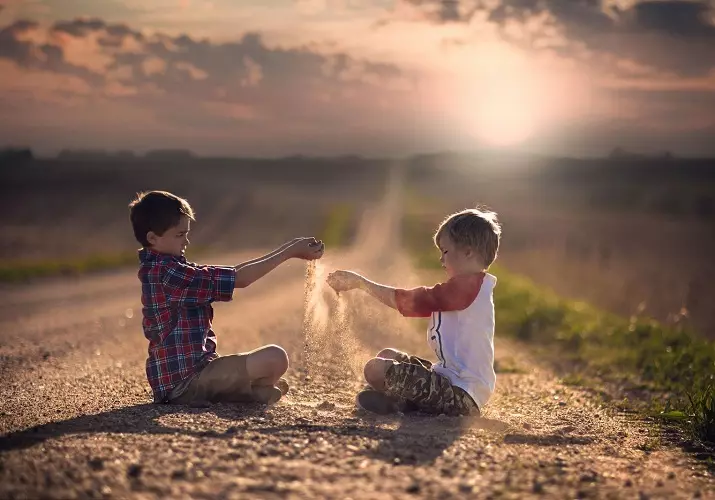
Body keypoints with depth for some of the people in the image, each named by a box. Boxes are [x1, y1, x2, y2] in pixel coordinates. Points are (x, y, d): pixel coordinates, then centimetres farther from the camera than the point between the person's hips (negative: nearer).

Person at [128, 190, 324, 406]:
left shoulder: (165, 269, 13)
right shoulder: (165, 272, -19)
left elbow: (229, 275, 9)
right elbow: (238, 279, -18)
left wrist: (287, 250, 4)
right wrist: (290, 252, -11)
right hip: (185, 379, -11)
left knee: (275, 386, 25)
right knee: (275, 358, -23)